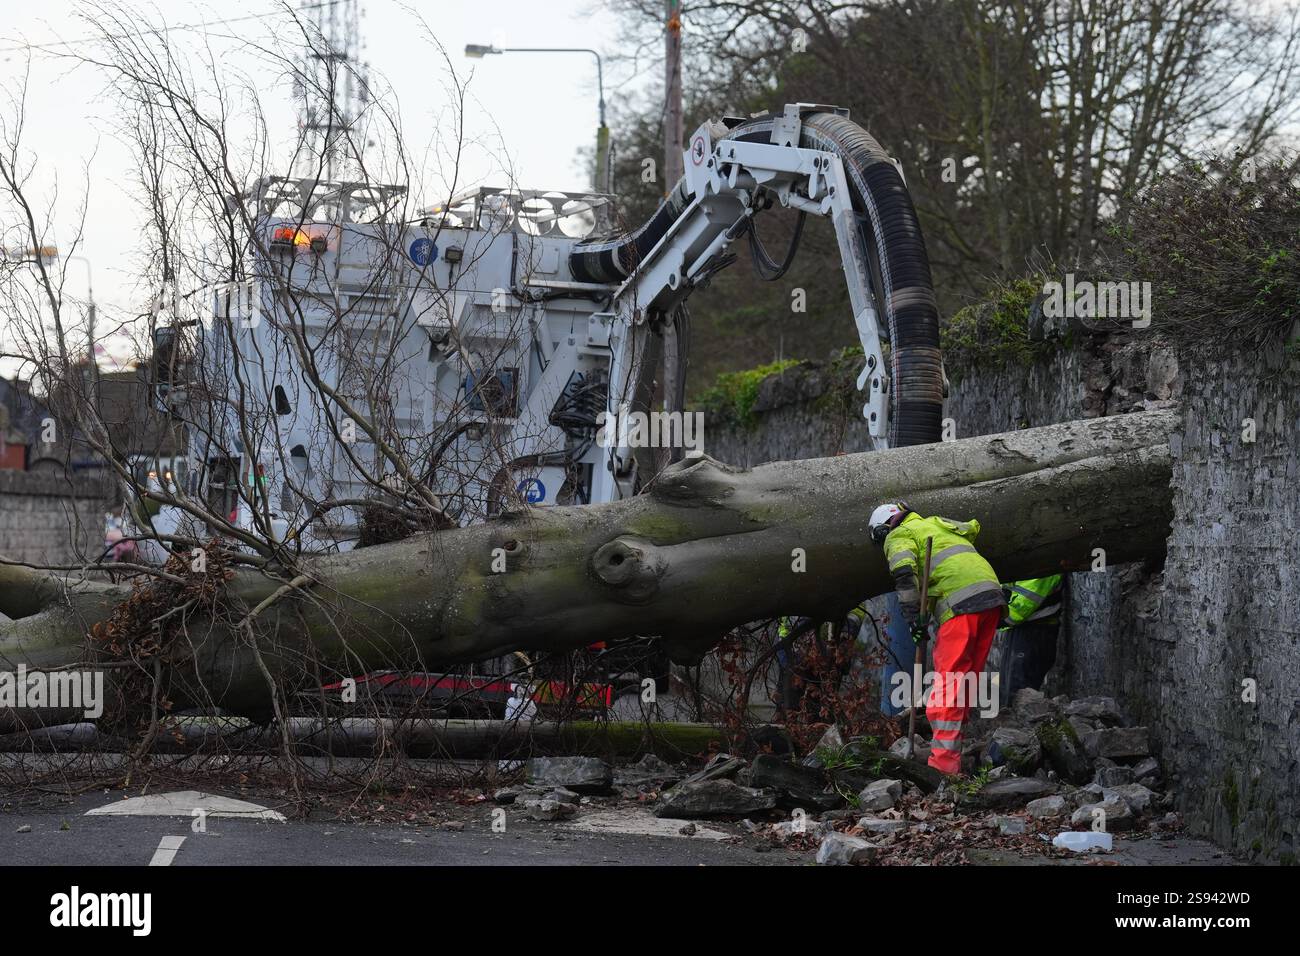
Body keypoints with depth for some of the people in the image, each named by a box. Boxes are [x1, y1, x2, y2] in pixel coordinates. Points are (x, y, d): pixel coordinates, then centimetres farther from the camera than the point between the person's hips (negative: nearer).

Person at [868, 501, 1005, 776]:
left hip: (961, 602, -8)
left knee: (947, 683, -11)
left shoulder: (898, 536, 8)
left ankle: (943, 762, -19)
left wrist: (911, 616, -10)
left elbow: (904, 571, -10)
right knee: (967, 680, 11)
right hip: (993, 593, 8)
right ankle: (954, 758, 13)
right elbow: (973, 528, 44)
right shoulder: (936, 523, 31)